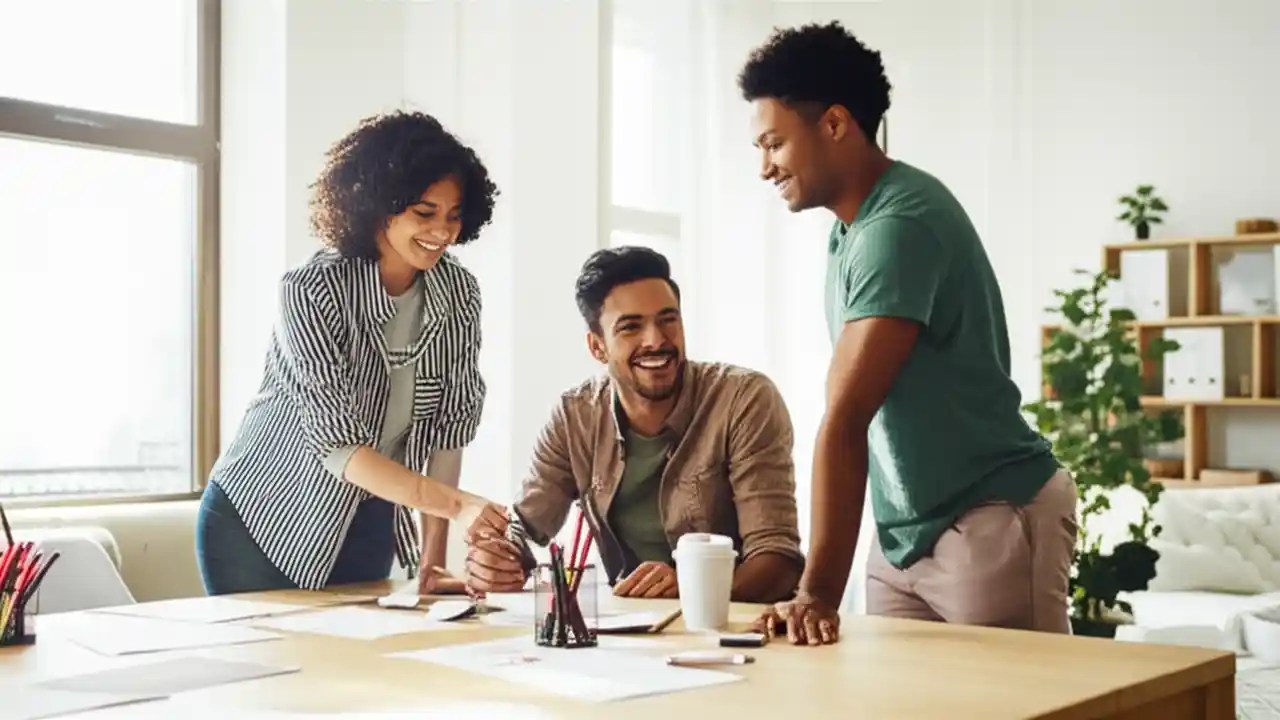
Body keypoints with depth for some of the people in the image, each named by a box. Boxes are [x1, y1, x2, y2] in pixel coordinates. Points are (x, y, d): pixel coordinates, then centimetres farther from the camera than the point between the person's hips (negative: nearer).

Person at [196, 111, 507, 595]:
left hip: (368, 528, 4)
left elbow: (447, 428, -3)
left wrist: (432, 558, -8)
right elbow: (338, 446, -27)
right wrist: (455, 504, -37)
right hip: (259, 522, -4)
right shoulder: (312, 291, -22)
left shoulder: (459, 295, -7)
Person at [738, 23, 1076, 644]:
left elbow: (846, 419, -28)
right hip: (902, 533, 8)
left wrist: (819, 592, -30)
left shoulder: (901, 223, -21)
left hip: (992, 522, -8)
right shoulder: (852, 226, 7)